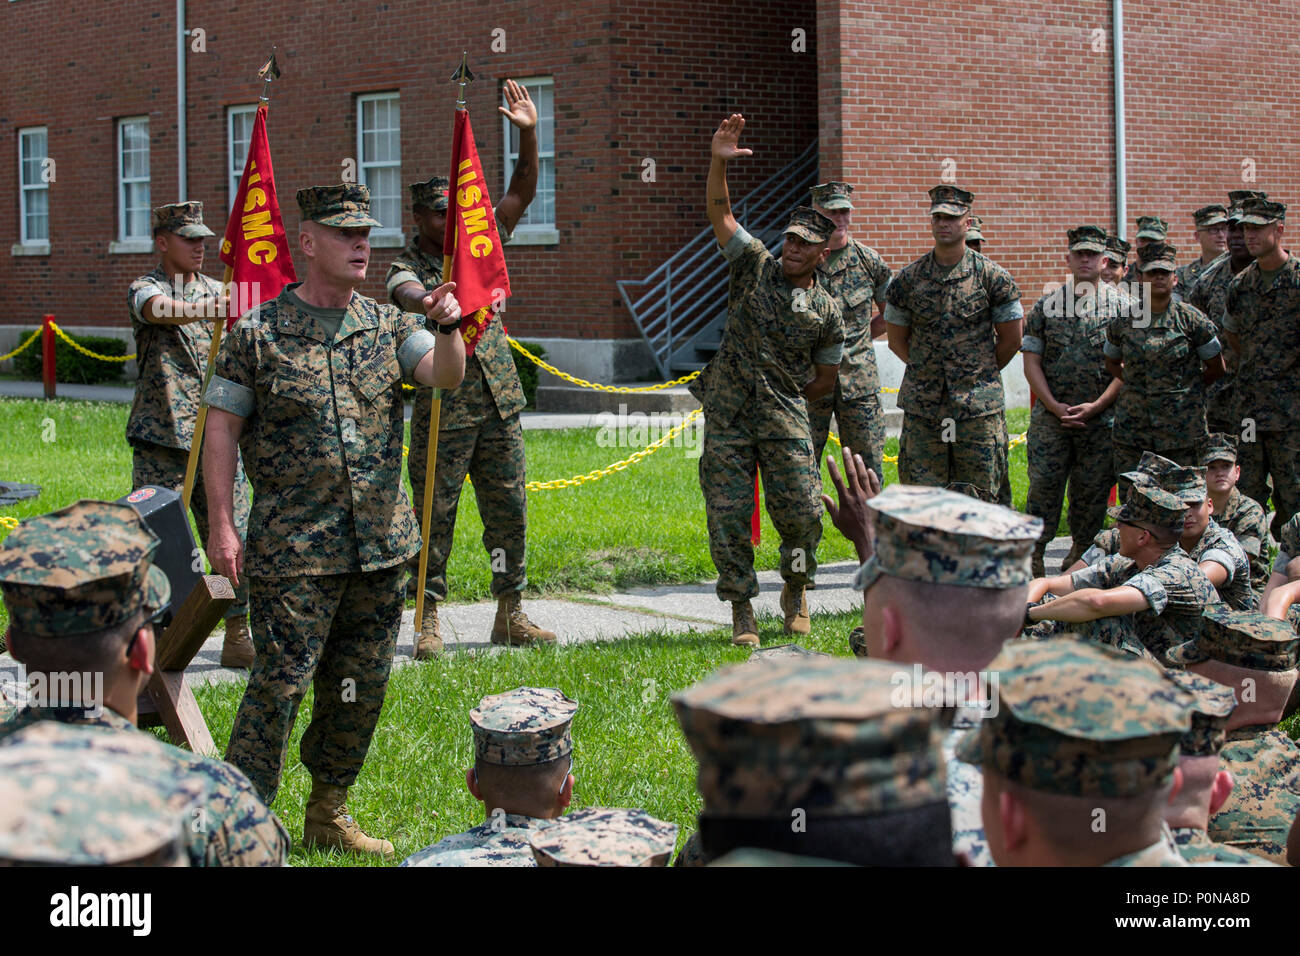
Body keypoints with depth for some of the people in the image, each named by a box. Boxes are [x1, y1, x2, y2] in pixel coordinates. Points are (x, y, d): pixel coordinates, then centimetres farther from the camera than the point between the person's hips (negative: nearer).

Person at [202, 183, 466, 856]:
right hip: (293, 550, -5)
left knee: (361, 686, 12)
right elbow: (221, 427, -2)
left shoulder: (388, 327, 9)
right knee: (280, 683, -8)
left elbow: (446, 376, -3)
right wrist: (221, 527, -8)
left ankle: (329, 813, 27)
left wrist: (448, 328, -25)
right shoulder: (257, 335, -3)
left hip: (381, 546, 5)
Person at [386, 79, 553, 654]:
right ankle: (428, 621, 6)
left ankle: (510, 615, 16)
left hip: (500, 408, 5)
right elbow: (412, 297, -28)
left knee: (509, 513, 7)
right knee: (434, 517, -1)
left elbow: (521, 193, 9)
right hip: (442, 415, -5)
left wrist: (528, 135, -4)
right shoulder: (406, 267, -4)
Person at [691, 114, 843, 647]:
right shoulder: (755, 265, 6)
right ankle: (741, 611, 9)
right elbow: (719, 213, -5)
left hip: (786, 417, 0)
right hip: (727, 414, 0)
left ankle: (795, 592, 24)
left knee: (800, 512, -5)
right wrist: (718, 162, -19)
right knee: (728, 514, -2)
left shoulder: (827, 312, 5)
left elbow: (826, 378, 14)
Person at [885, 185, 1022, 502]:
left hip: (978, 406, -1)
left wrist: (981, 375, 9)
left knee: (979, 497, 1)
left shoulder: (992, 277, 0)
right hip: (921, 407, 2)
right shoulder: (908, 279, 4)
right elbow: (897, 340, 13)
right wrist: (928, 371, 9)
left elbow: (1011, 339, 7)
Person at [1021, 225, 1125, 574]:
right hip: (1051, 416, 0)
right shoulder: (1046, 306, 8)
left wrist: (1095, 406, -10)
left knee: (1092, 492, 3)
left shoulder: (1121, 306, 4)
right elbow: (1032, 362, 5)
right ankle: (1033, 557, 2)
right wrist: (1055, 406, -7)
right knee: (1043, 485, -4)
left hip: (1101, 418, 0)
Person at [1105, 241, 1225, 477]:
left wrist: (1184, 388, 4)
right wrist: (1137, 382, 7)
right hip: (1133, 429, 2)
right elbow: (1112, 363, 20)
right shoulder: (1123, 320, 5)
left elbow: (1216, 367, 7)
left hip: (1181, 430, -2)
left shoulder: (1191, 319, -1)